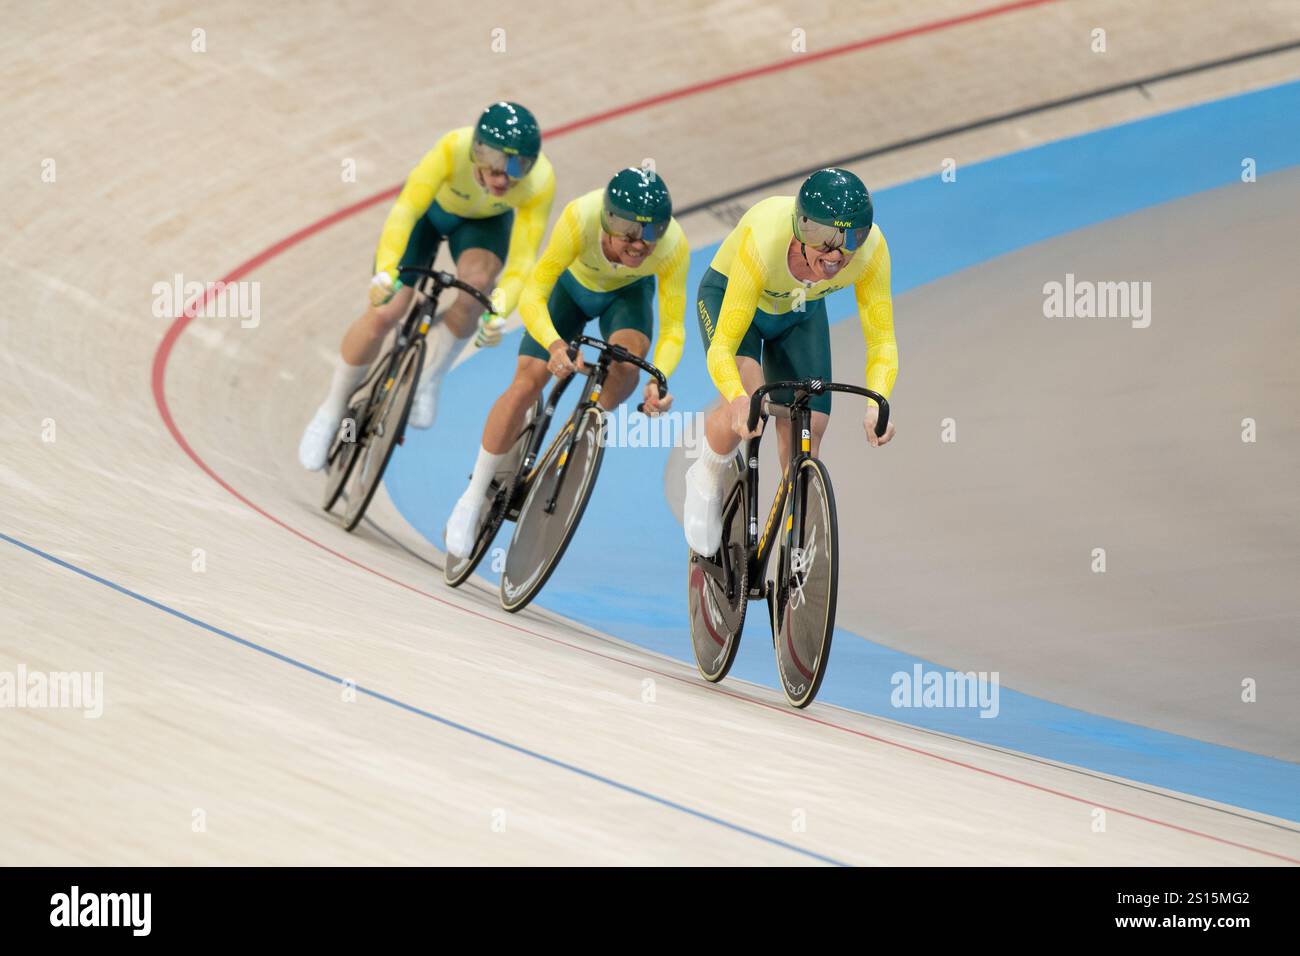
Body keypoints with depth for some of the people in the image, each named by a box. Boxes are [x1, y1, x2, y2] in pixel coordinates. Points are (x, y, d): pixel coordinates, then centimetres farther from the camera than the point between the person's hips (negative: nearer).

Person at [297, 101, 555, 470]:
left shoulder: (541, 182, -36)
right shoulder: (453, 149, -41)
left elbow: (521, 260, -34)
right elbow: (405, 211, -44)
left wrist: (498, 312, -50)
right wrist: (386, 270, -59)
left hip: (485, 221, 1)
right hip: (430, 207, -1)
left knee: (476, 281, -31)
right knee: (384, 312, -11)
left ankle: (428, 378, -7)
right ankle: (330, 413, 11)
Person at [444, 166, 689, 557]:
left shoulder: (673, 246, -37)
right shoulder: (580, 218, -42)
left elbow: (672, 330, -30)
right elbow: (532, 296, -39)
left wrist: (659, 380, -48)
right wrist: (555, 345, -57)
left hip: (628, 293, 1)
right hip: (573, 283, -1)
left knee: (628, 353, -32)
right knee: (528, 381, -12)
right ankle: (472, 499, 2)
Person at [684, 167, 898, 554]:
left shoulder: (871, 249, -34)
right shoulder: (764, 240, -43)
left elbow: (882, 341, -26)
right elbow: (722, 348, -40)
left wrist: (876, 403, -46)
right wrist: (739, 400, -60)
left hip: (800, 312, 3)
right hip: (727, 294, -3)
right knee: (746, 400, -30)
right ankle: (706, 480, 0)